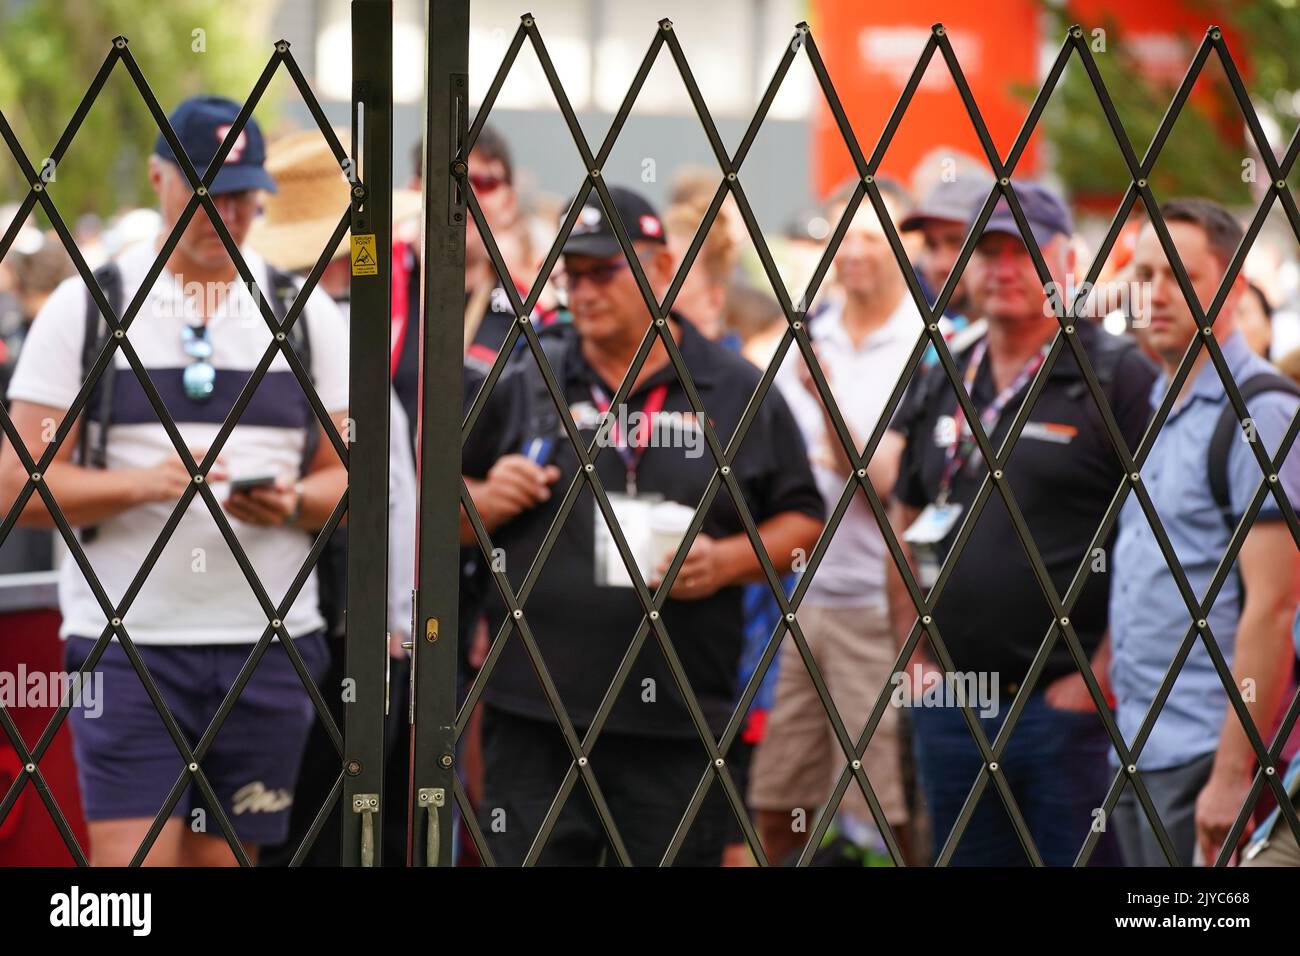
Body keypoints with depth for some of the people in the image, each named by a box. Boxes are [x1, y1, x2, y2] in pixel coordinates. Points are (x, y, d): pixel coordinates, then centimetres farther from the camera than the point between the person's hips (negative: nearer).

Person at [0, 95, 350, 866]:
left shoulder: (307, 315, 11)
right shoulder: (85, 308, 3)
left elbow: (344, 477, 11)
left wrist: (294, 502, -12)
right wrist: (143, 482, -18)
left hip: (267, 643, 3)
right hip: (127, 638, -3)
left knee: (223, 857, 4)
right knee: (132, 859, -12)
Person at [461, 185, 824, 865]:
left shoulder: (740, 394, 5)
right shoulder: (524, 387, 9)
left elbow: (801, 522, 9)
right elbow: (453, 519, 17)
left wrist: (726, 560, -9)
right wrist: (488, 502, -5)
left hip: (677, 726, -1)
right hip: (535, 718, 1)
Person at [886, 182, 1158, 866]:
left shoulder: (1120, 378, -5)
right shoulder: (942, 389, 15)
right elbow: (904, 528, 23)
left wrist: (1099, 681, -15)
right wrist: (914, 658, 11)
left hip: (1068, 707, -6)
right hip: (949, 707, 6)